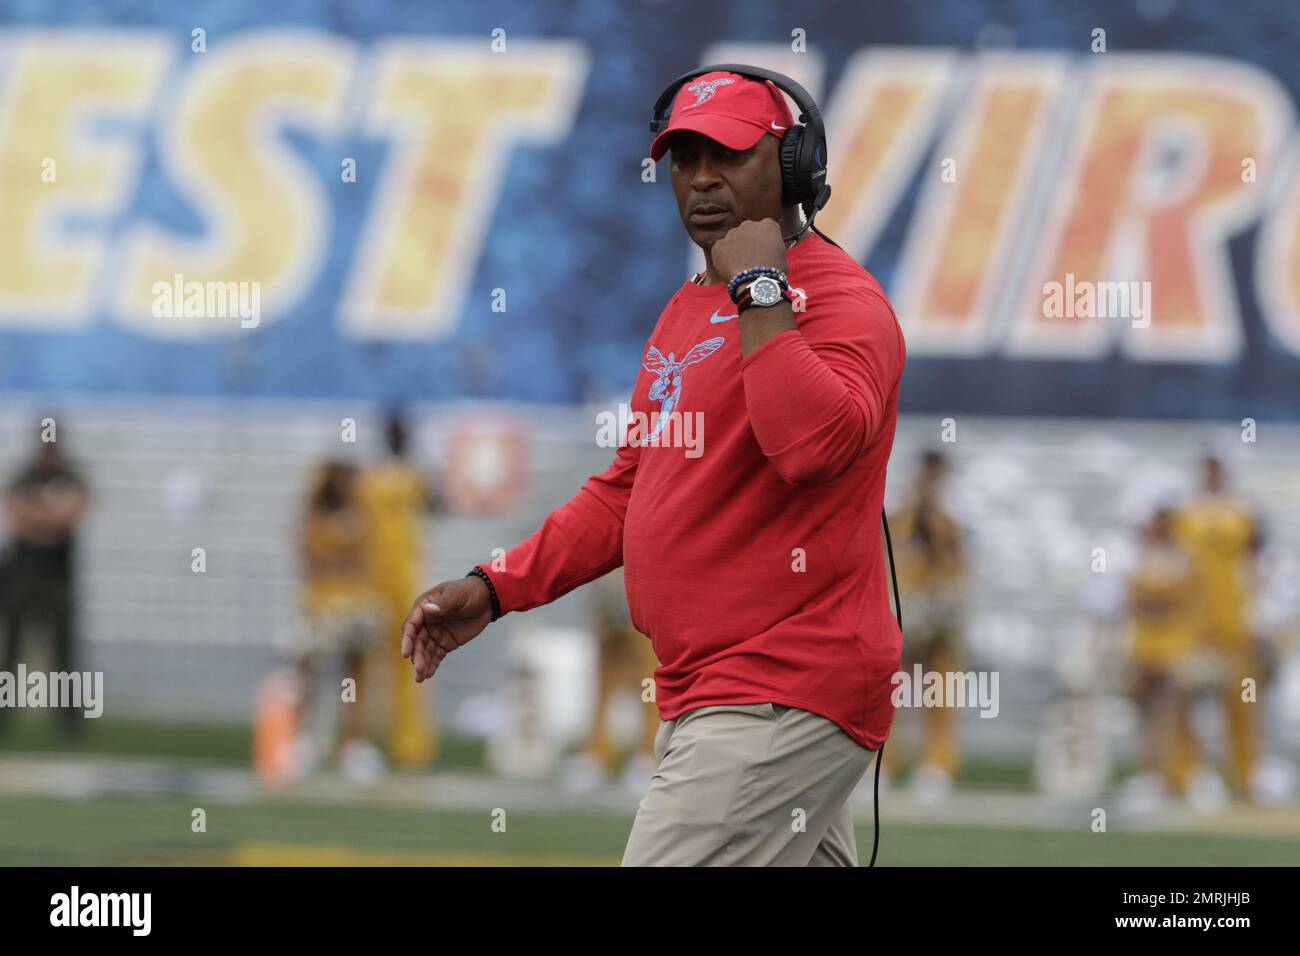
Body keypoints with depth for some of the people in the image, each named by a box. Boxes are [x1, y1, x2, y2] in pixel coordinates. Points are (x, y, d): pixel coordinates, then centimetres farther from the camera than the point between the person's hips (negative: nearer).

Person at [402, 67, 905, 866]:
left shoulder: (841, 299, -9)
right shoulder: (687, 308, 20)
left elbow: (817, 441, -30)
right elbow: (630, 488, 26)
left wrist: (758, 291, -20)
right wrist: (494, 588, 16)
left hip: (784, 701, -9)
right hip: (701, 696, 9)